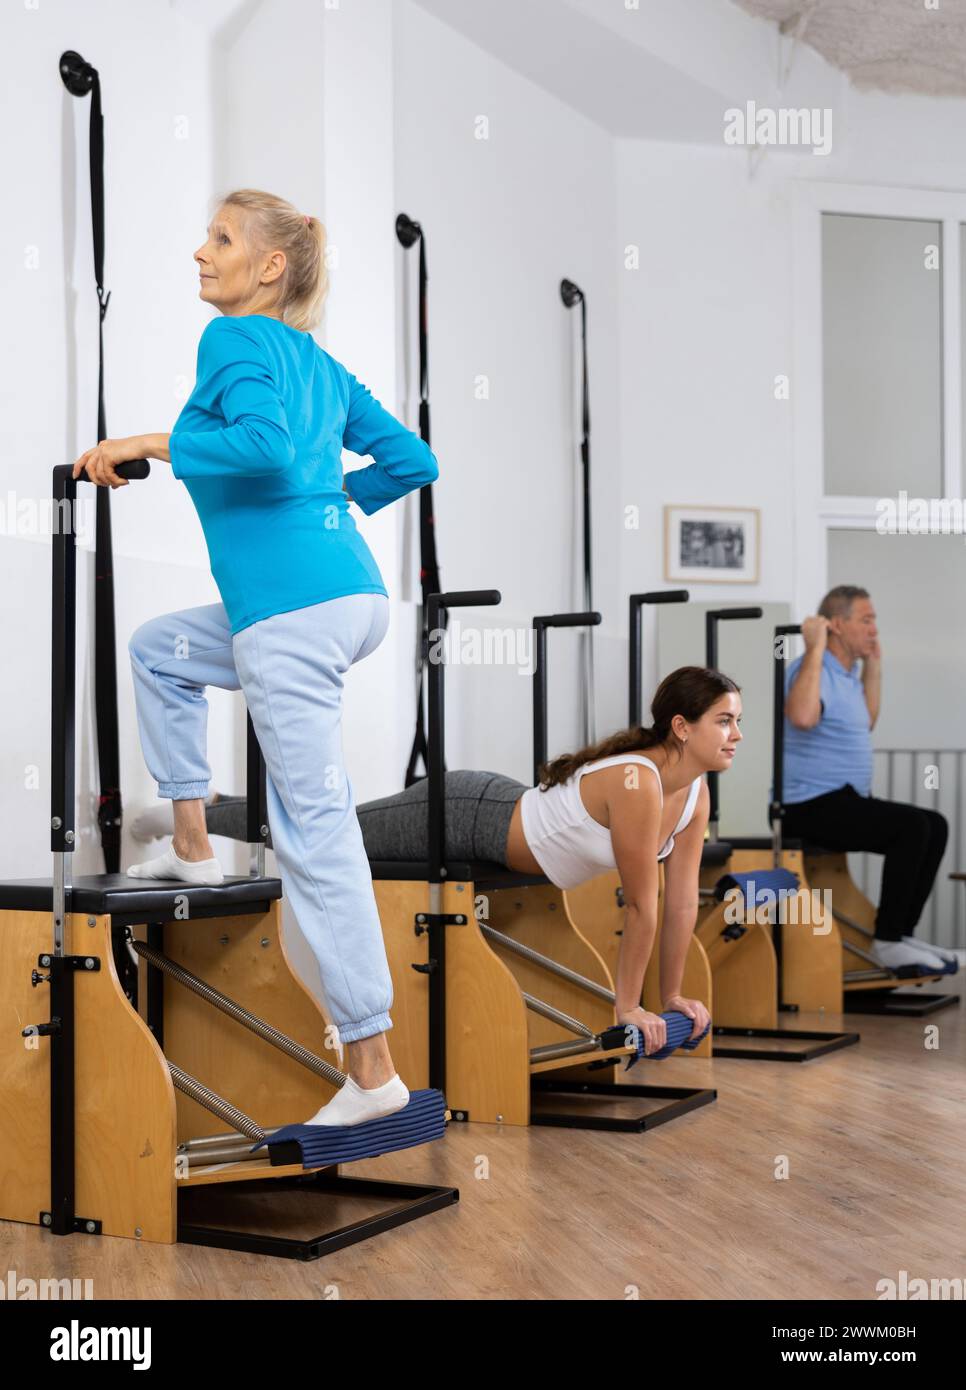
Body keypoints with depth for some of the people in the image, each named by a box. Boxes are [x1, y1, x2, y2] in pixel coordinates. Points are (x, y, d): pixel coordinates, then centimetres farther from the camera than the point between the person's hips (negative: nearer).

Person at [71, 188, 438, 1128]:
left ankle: (373, 1068, -4)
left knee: (315, 829, -7)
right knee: (158, 648, 29)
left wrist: (143, 444, -12)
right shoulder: (320, 363, 20)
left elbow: (265, 445, -22)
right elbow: (412, 460, 20)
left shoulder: (237, 339, -3)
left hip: (291, 609, -9)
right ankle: (192, 847, 29)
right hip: (348, 590, 9)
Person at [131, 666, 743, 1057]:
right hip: (465, 817, -7)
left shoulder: (695, 792, -8)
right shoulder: (638, 784, -35)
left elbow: (683, 898, 0)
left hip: (499, 812, 7)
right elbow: (642, 906, -28)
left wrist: (673, 993, 3)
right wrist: (628, 1007, -21)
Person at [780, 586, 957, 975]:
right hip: (810, 806, -10)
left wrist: (874, 664, 24)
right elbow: (801, 717, -39)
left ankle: (901, 933, 8)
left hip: (843, 801, 10)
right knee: (911, 826, -23)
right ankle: (888, 943, -17)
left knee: (934, 826, 5)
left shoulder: (845, 674, 16)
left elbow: (866, 723, 33)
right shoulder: (812, 670, -16)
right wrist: (814, 648, -31)